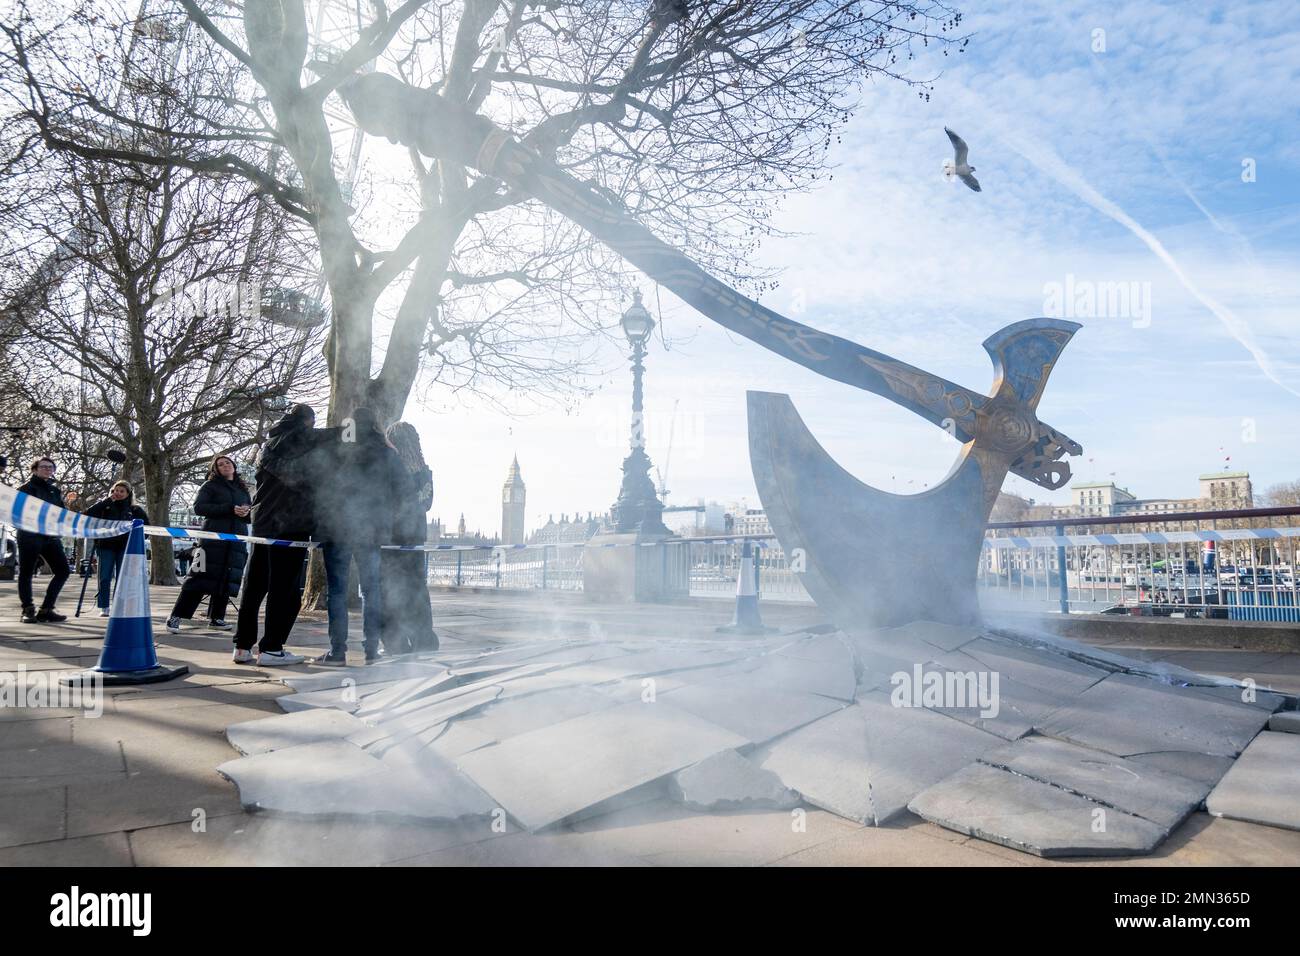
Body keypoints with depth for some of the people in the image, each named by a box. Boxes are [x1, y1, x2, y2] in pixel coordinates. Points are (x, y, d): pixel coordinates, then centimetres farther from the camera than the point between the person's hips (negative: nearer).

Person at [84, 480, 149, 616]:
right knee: (104, 578, 0)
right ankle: (104, 608, 6)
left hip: (125, 547, 0)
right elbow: (89, 514, -6)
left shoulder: (134, 509, 8)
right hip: (106, 546, 1)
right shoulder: (105, 506, 9)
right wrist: (106, 500, -8)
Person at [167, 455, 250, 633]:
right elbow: (199, 507, -6)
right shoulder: (210, 485, 8)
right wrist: (230, 509, -14)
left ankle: (216, 617, 13)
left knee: (227, 580, 3)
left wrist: (247, 512, -4)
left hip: (237, 541, 5)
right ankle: (176, 616, -5)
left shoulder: (243, 489, 21)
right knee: (200, 577, -10)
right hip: (214, 537, -4)